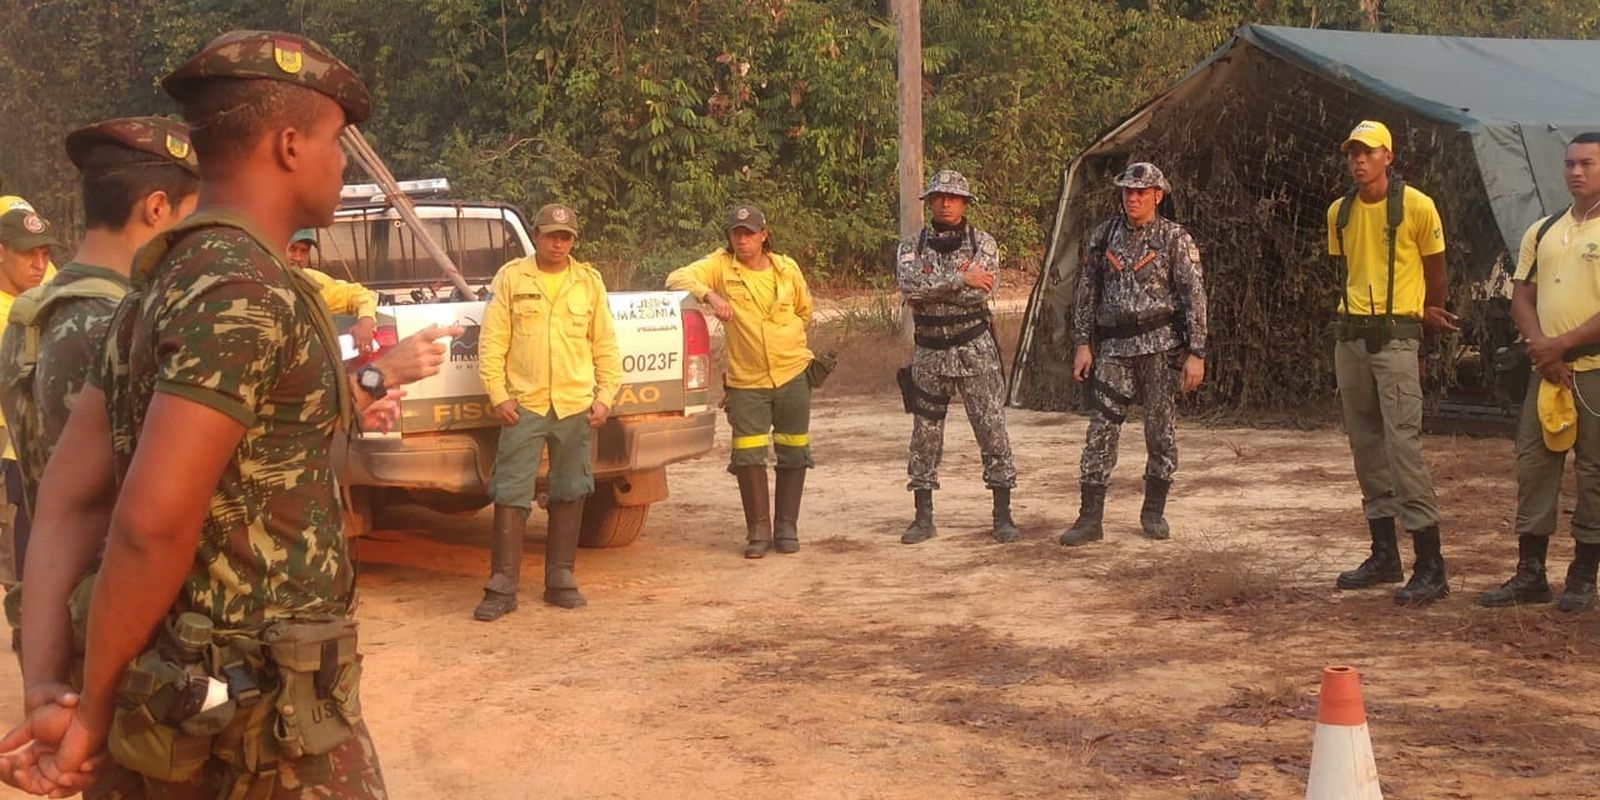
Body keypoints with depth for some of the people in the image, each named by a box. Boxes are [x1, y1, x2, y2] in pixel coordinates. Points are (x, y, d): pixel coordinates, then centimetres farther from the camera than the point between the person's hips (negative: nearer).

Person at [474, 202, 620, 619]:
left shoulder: (589, 282, 9)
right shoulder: (511, 278, 2)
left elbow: (606, 346, 11)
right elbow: (491, 342, 0)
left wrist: (605, 396, 3)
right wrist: (498, 395, -7)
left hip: (575, 407, 3)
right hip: (524, 406, -2)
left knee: (570, 495, 8)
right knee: (511, 496, -4)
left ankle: (561, 581, 18)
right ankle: (502, 589, 0)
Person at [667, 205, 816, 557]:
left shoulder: (787, 269, 4)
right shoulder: (721, 265, -2)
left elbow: (804, 312, 20)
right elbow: (677, 279, -14)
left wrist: (785, 339, 10)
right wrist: (709, 295, -28)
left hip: (793, 375, 2)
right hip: (746, 380, -2)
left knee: (793, 454, 7)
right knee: (748, 455, -7)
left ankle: (786, 526, 18)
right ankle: (758, 529, 6)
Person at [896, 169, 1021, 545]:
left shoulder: (983, 244, 0)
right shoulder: (912, 247, 4)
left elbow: (982, 291, -16)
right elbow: (909, 285, -16)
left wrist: (931, 292, -13)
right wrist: (960, 278, -20)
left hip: (975, 349, -2)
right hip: (929, 354, 2)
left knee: (992, 429, -3)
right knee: (925, 437, 6)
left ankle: (1003, 517, 3)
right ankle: (923, 518, 15)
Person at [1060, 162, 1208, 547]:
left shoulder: (1175, 239, -1)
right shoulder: (1104, 235, 9)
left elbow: (1194, 297, -4)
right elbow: (1087, 293, 12)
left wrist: (1196, 353, -9)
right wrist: (1083, 344, 6)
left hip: (1160, 345, -3)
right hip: (1113, 348, 3)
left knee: (1160, 429, 3)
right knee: (1101, 430, -3)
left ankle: (1154, 512, 18)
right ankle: (1090, 518, -1)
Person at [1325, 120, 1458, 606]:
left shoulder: (1416, 206, -6)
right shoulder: (1339, 213, 9)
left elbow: (1434, 268, 6)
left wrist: (1427, 313, 18)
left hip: (1395, 337, -6)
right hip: (1350, 334, 6)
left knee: (1402, 444, -13)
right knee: (1366, 446, 9)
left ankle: (1430, 567, -11)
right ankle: (1384, 556, 18)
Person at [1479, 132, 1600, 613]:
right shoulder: (1541, 232, 14)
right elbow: (1522, 298, 12)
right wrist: (1541, 348, -5)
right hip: (1549, 371, 6)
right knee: (1533, 464, 5)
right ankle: (1530, 574, 12)